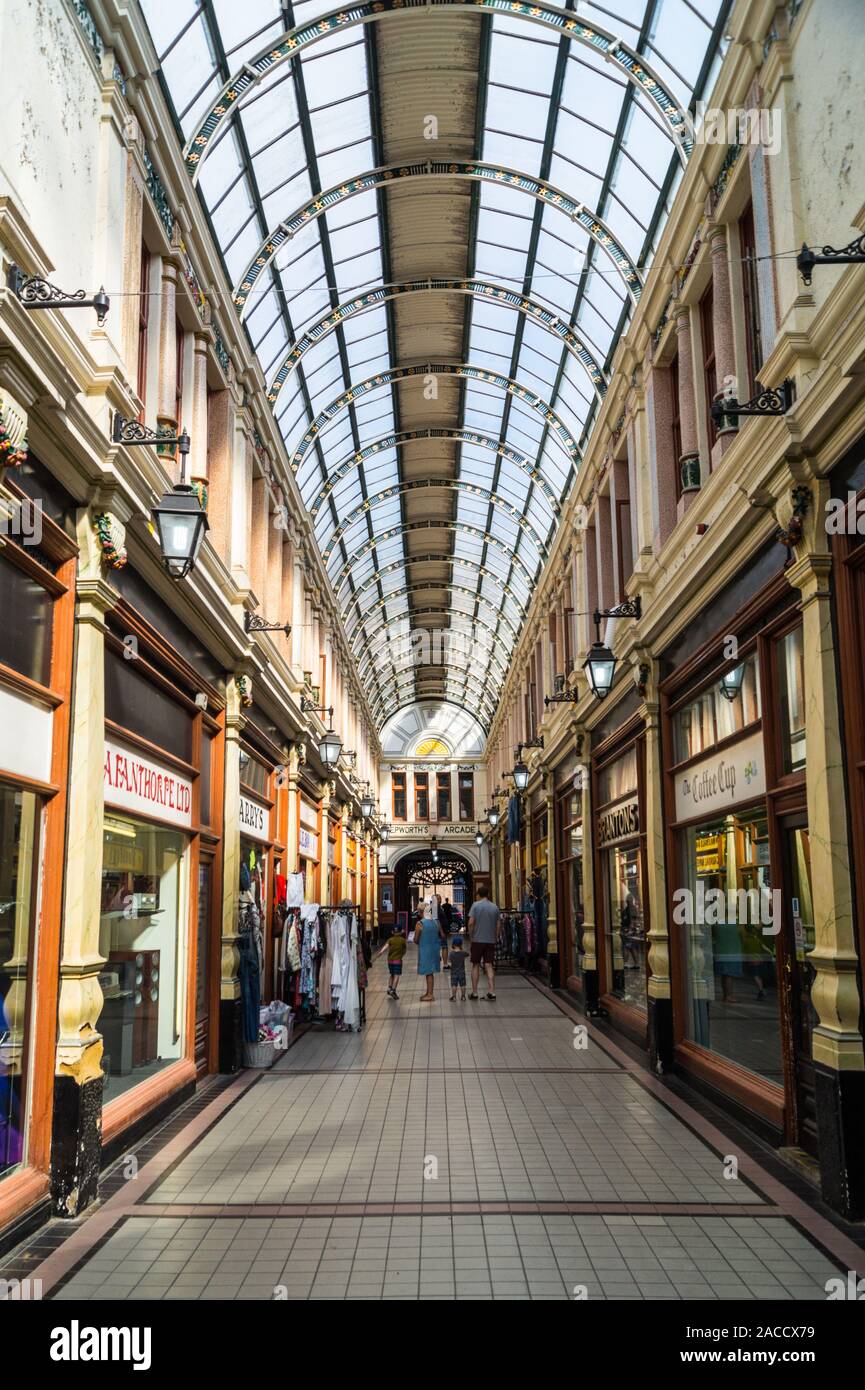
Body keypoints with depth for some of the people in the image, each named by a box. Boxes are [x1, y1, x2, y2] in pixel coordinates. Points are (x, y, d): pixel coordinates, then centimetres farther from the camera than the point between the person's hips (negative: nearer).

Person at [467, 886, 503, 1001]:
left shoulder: (475, 905, -5)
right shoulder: (495, 907, 5)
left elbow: (471, 923, -12)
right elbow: (498, 926, 4)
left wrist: (470, 937, -1)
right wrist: (496, 938, 14)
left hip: (477, 940, -2)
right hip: (491, 940, 2)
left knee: (475, 966, 8)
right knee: (489, 966, 4)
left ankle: (474, 992, 12)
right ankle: (491, 991, -5)